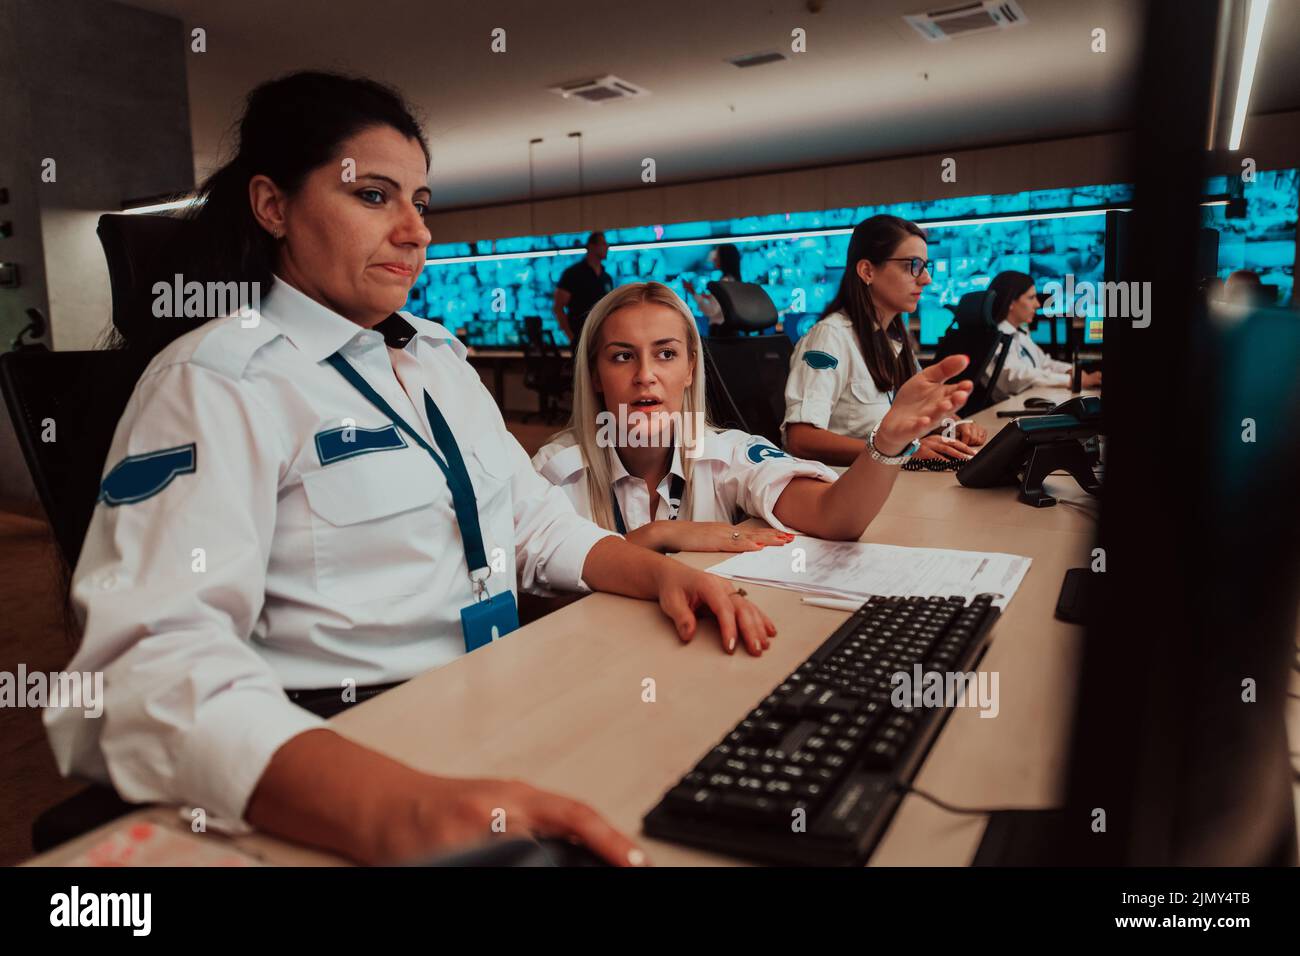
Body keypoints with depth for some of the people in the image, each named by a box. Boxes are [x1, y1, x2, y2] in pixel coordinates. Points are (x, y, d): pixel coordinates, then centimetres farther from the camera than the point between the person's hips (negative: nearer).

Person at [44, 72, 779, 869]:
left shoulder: (440, 356, 12)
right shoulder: (215, 383, -10)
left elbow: (536, 521, 15)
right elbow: (158, 660, -23)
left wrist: (662, 572, -4)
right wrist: (394, 809, -39)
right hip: (335, 760, -6)